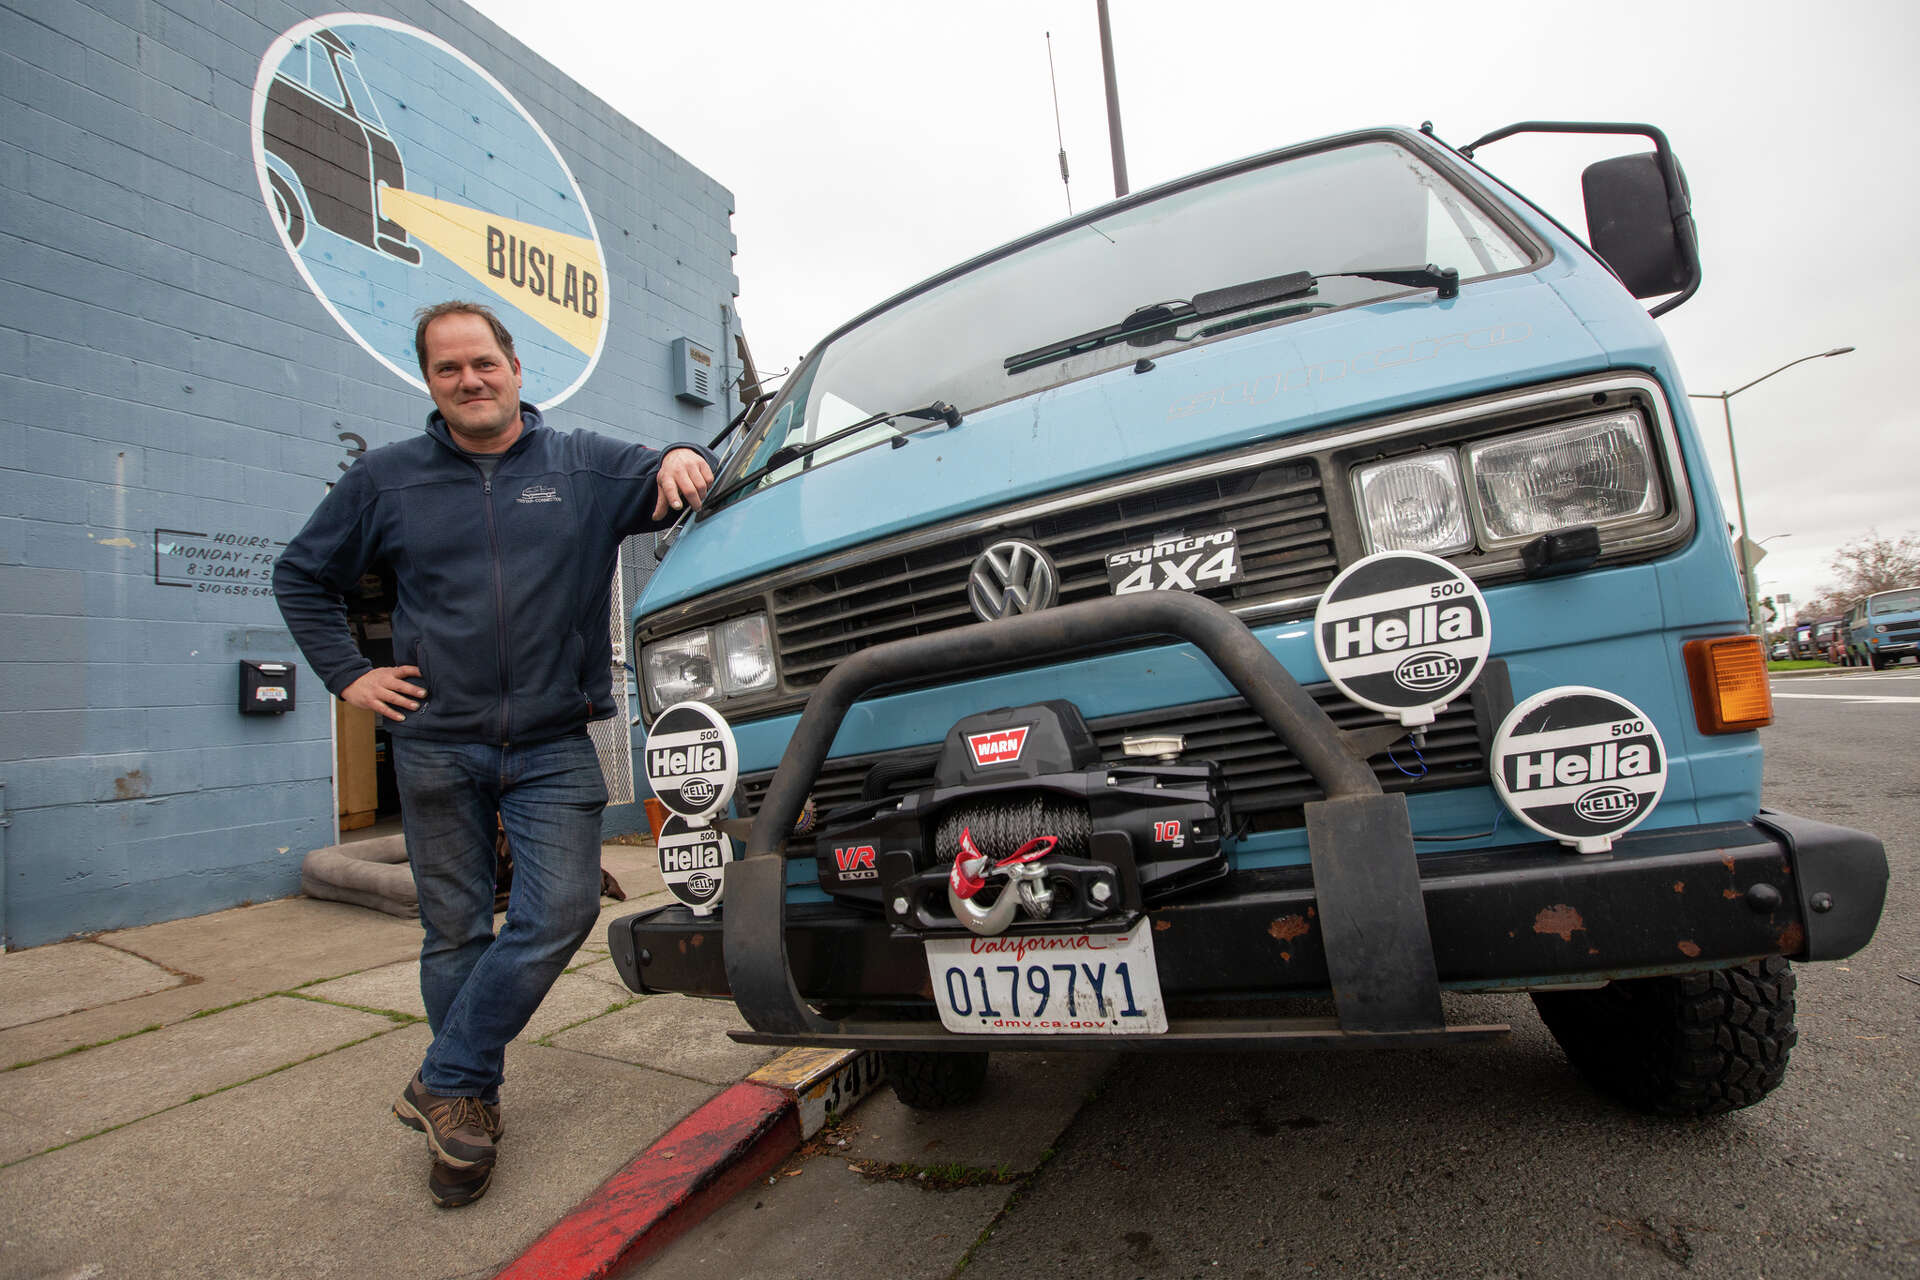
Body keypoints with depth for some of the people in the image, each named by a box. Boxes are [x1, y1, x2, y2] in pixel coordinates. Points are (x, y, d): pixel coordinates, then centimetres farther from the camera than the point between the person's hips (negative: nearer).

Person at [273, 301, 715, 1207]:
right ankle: (469, 1100, 28)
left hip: (554, 745, 0)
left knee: (561, 911, -8)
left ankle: (446, 1084, 11)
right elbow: (302, 575, 18)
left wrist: (679, 461, -23)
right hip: (436, 745, 1)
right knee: (456, 933, 9)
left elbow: (668, 488, 1)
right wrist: (347, 674, 6)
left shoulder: (585, 466, 5)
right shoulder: (388, 478, 9)